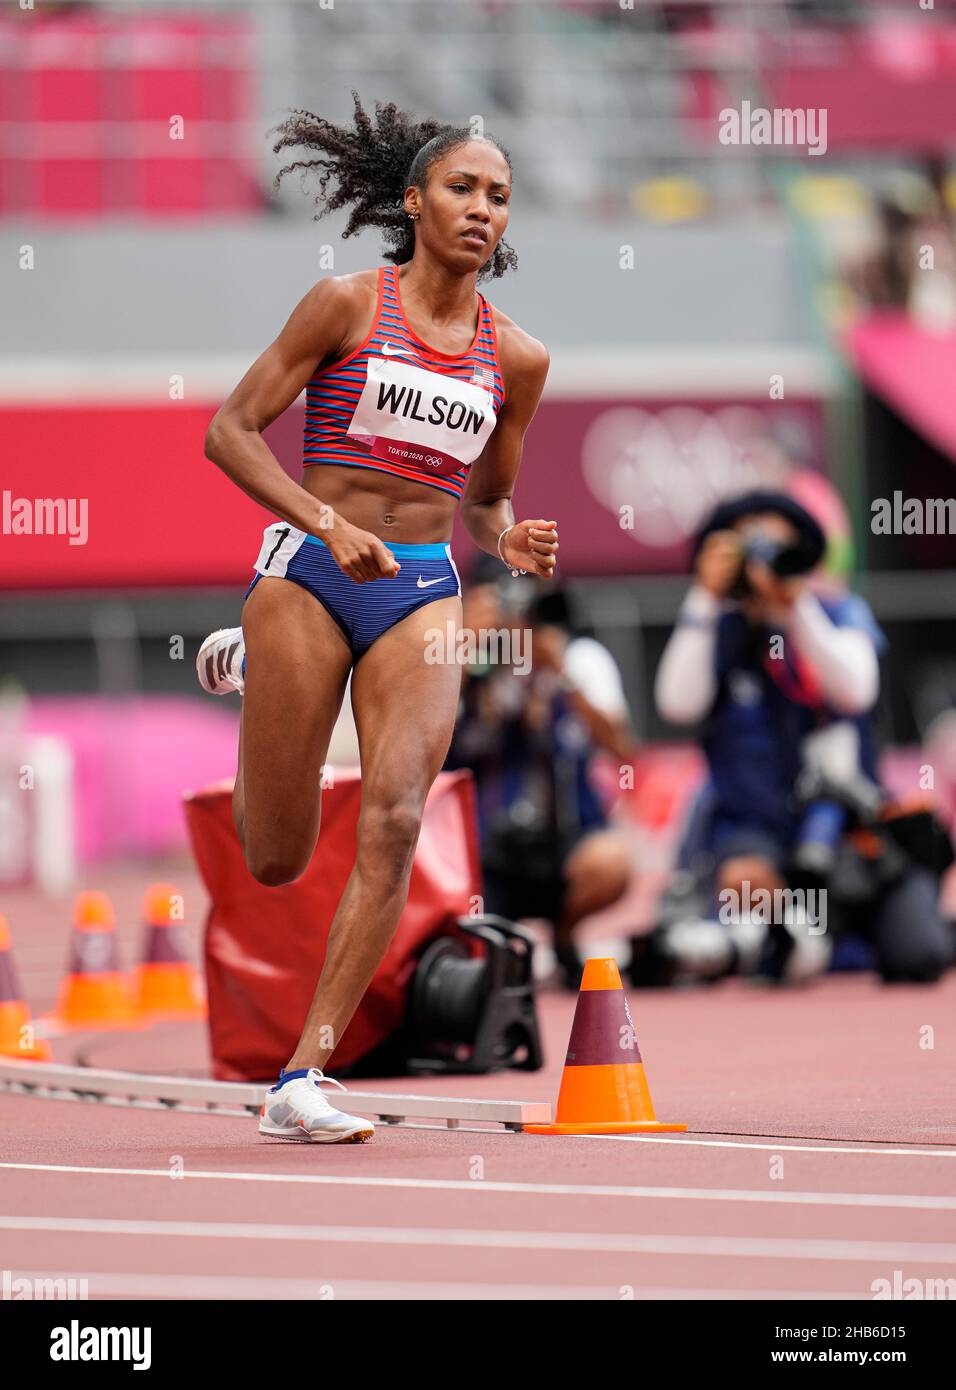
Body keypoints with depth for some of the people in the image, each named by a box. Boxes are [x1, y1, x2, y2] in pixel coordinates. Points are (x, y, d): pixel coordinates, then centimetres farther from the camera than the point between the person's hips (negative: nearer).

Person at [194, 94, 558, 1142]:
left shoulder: (516, 357, 9)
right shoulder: (349, 306, -2)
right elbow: (230, 429, -4)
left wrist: (511, 543, 0)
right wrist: (327, 524, -18)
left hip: (422, 595, 3)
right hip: (308, 574, -3)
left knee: (393, 826, -19)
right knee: (275, 862, 5)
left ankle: (302, 1080, -15)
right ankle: (248, 664, 39)